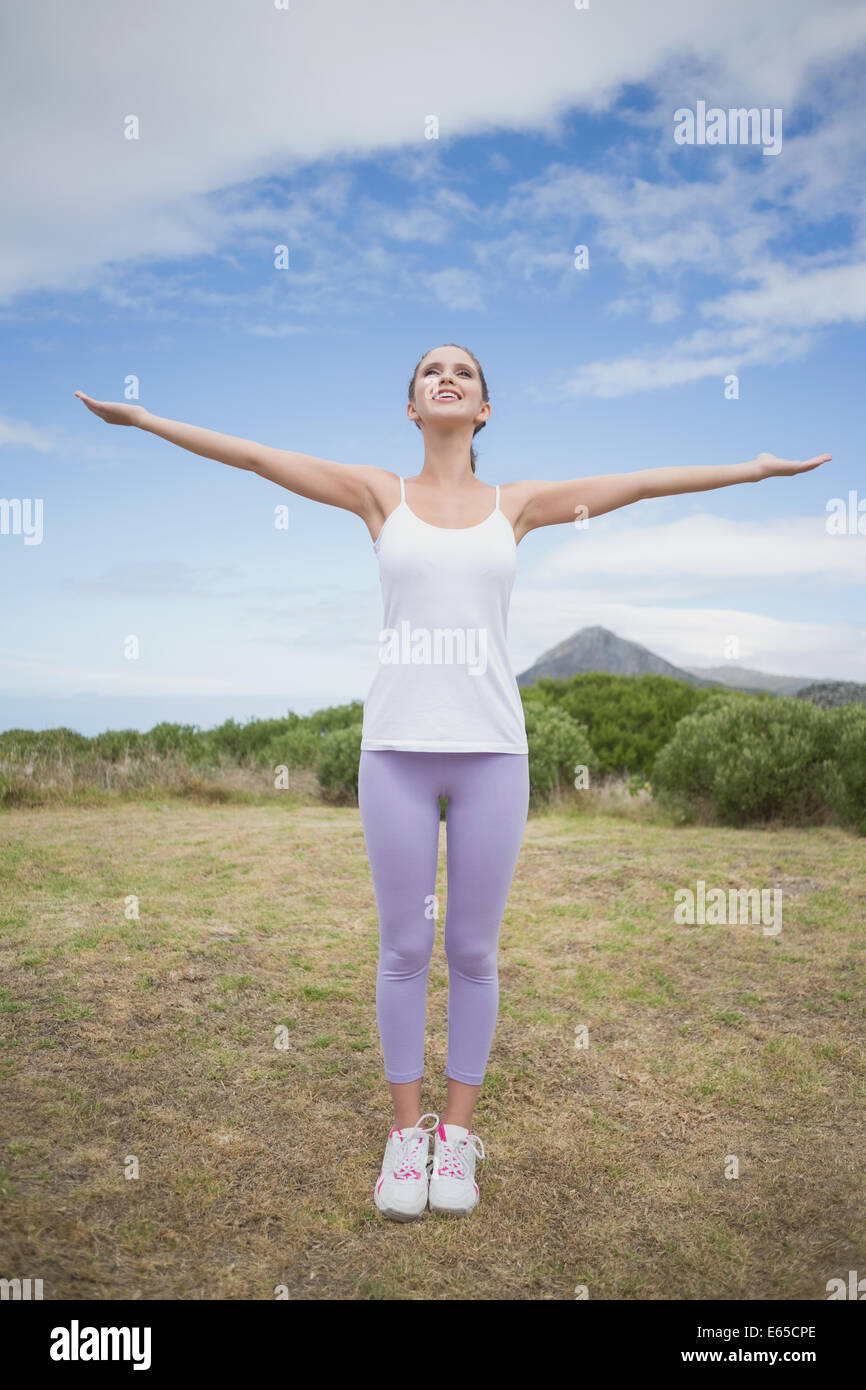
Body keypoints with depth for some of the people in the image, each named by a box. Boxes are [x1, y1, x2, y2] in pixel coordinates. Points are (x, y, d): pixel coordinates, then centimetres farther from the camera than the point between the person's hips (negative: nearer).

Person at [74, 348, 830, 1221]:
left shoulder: (517, 503, 11)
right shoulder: (381, 495, 9)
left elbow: (641, 481, 11)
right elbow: (254, 455, 6)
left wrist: (760, 468, 14)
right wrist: (143, 419, 5)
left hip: (491, 751, 1)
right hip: (395, 747, 0)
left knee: (473, 952, 8)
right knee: (404, 948, 7)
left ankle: (458, 1131, 26)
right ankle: (405, 1130, 25)